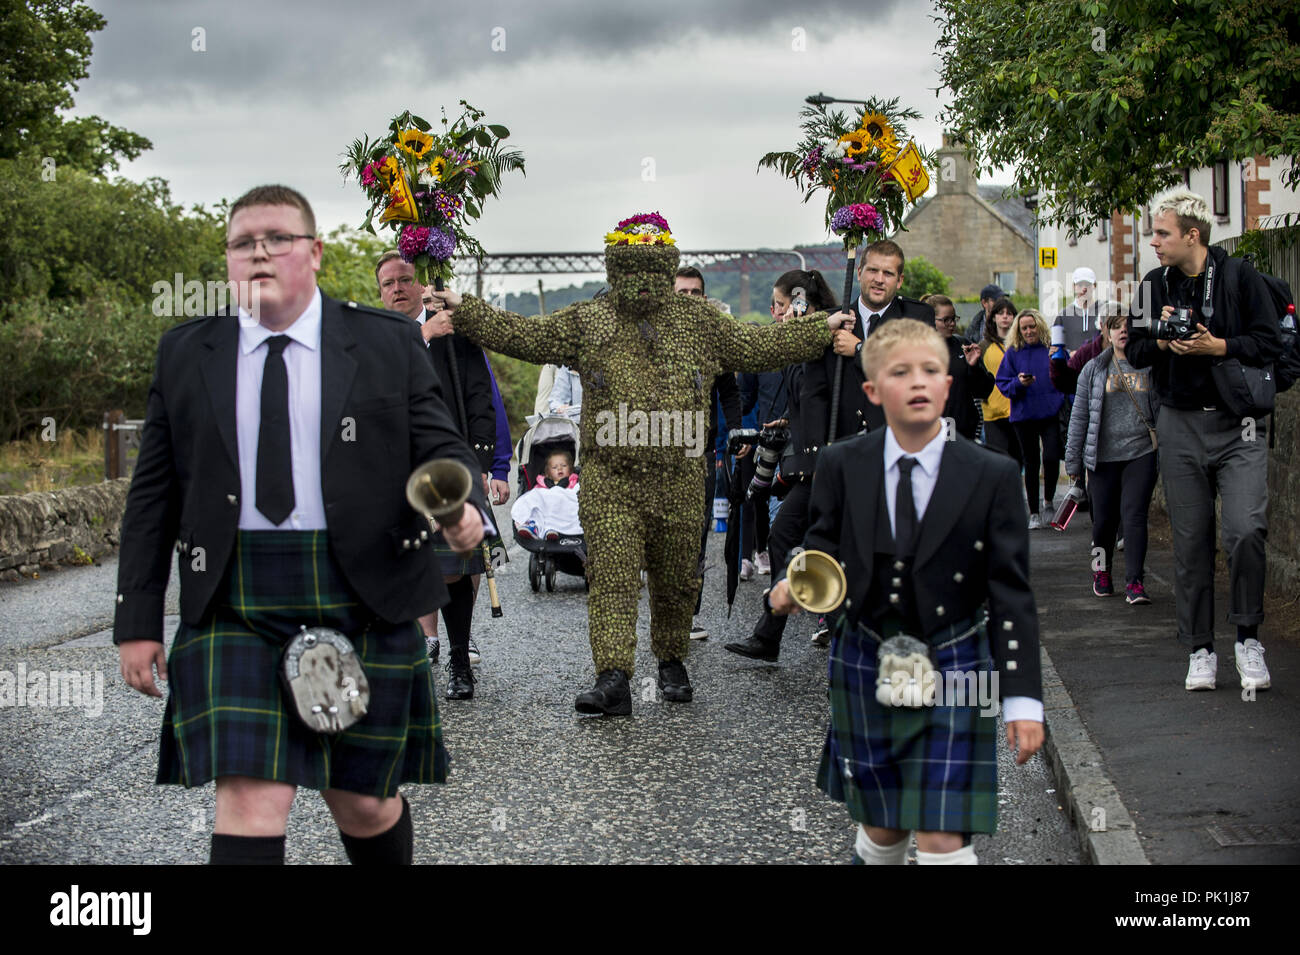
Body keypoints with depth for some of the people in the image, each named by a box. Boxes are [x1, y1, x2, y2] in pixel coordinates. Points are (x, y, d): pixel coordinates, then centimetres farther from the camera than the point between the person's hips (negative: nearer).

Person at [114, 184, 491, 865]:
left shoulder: (389, 344, 6)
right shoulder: (185, 353, 10)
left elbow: (440, 448, 3)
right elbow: (152, 496, 10)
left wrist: (463, 507, -21)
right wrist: (137, 622, 6)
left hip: (361, 601, 0)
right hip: (233, 606, 1)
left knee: (363, 802, 10)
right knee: (249, 799, -9)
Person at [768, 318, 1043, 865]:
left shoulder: (992, 477, -7)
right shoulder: (841, 466, -2)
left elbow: (1010, 594, -6)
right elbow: (824, 549, 7)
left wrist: (1022, 698, -9)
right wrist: (796, 585, -17)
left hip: (950, 673, -2)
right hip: (865, 668, 2)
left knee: (942, 839, -7)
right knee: (880, 827, 15)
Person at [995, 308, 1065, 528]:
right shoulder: (1013, 353, 3)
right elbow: (1002, 384, 4)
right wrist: (1019, 384, -16)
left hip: (1052, 413, -1)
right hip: (1024, 416, 1)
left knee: (1051, 457, -13)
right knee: (1031, 462, 7)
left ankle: (1048, 501, 13)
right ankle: (1034, 513, 16)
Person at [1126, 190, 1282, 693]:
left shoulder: (1239, 275, -2)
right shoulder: (1154, 285, 7)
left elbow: (1269, 342, -3)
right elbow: (1134, 350, 11)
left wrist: (1216, 346, -16)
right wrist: (1163, 342, -9)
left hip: (1237, 425, -3)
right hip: (1181, 427, 3)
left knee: (1246, 530, -16)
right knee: (1191, 541, 5)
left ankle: (1248, 638, 3)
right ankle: (1200, 649, 15)